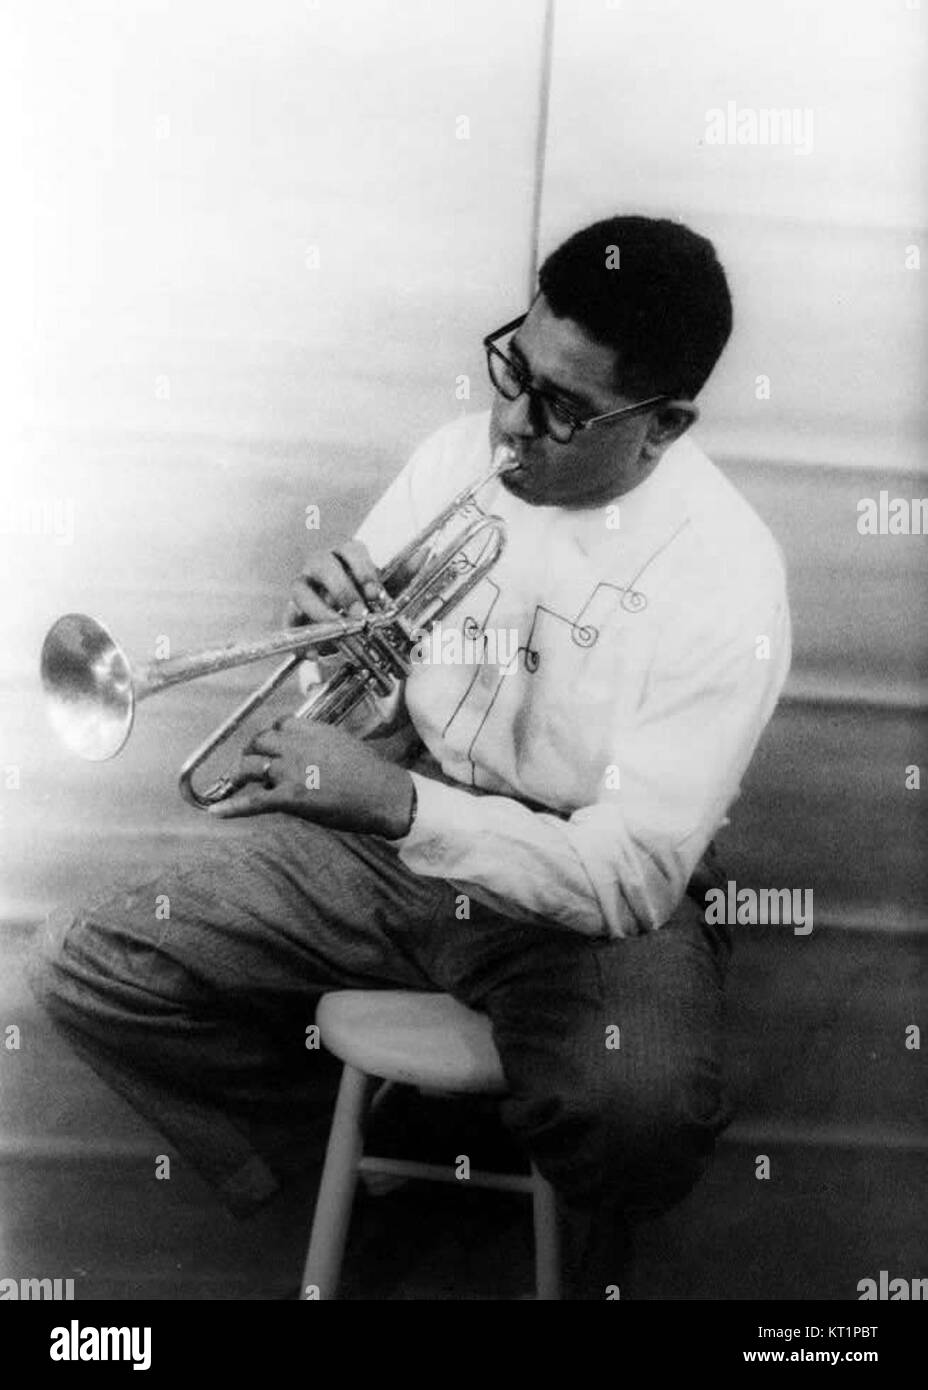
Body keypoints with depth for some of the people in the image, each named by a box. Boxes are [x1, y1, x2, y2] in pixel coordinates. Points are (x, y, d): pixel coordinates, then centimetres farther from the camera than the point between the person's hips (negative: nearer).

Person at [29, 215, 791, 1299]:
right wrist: (328, 630, -17)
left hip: (583, 892, -4)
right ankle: (308, 1182, 16)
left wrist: (398, 804, -34)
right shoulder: (459, 455, -4)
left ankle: (588, 1253, 4)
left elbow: (634, 875, -23)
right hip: (396, 827, 5)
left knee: (646, 1110, -37)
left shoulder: (724, 579, -20)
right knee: (84, 967, -7)